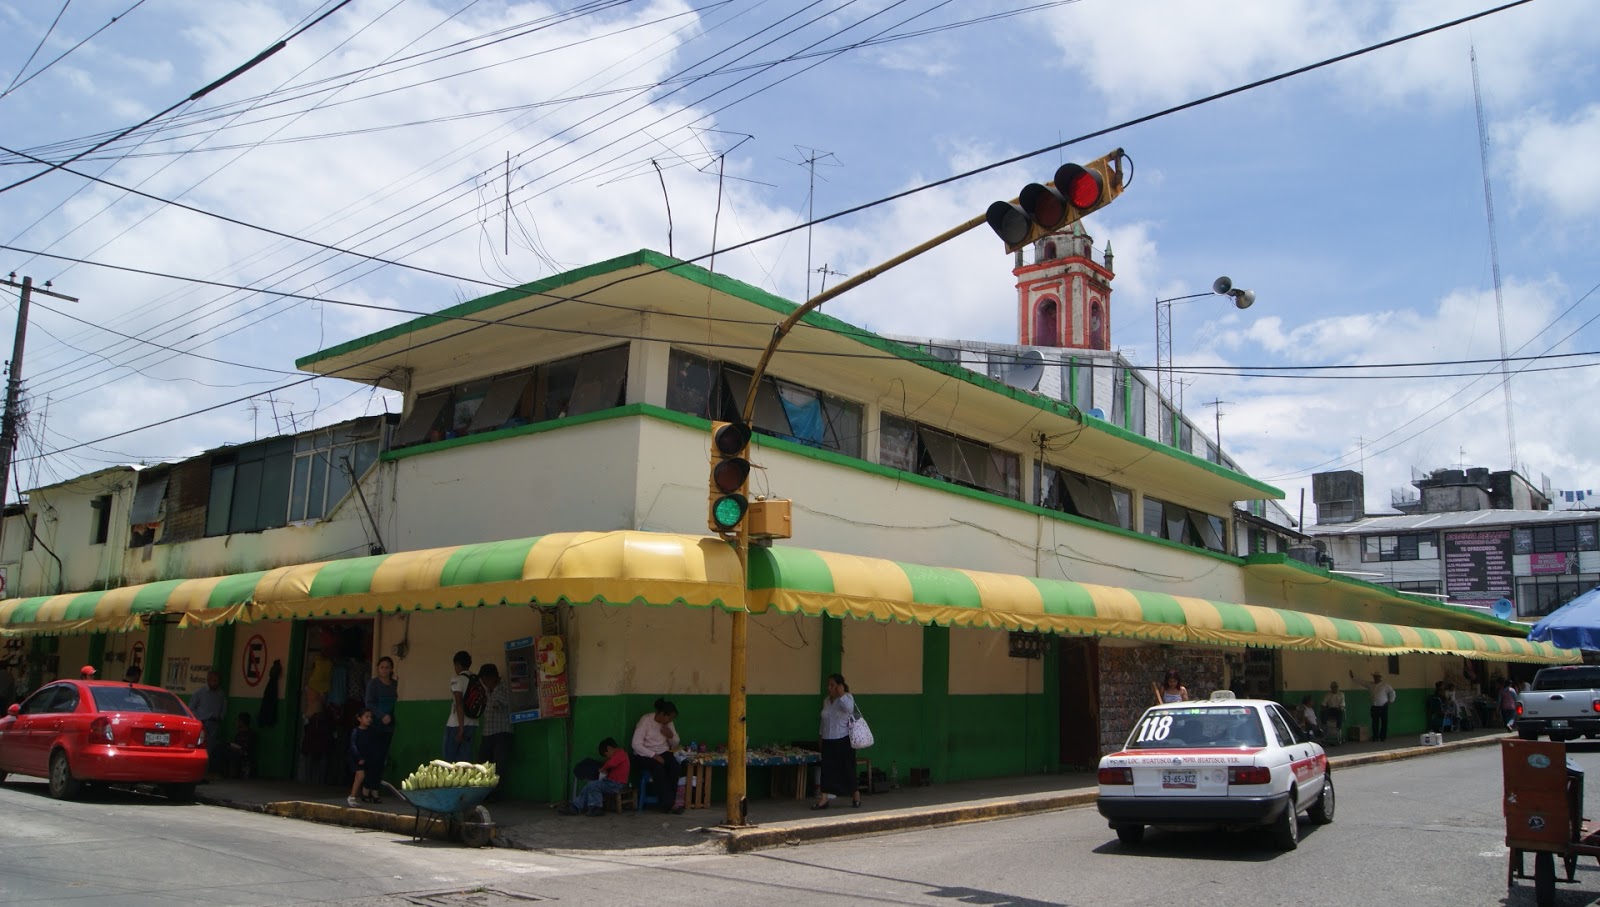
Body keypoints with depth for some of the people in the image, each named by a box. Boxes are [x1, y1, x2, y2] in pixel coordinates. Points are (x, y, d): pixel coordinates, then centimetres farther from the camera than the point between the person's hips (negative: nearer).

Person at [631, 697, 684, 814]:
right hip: (644, 755, -5)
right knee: (658, 769, -36)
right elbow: (636, 745, -21)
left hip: (663, 753, 5)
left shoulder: (668, 723, 4)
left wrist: (671, 736, -11)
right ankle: (668, 804, -30)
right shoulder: (645, 721, -15)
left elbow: (675, 744, 12)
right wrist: (653, 755, -27)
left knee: (676, 767, -27)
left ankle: (667, 802, -21)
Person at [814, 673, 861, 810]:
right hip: (828, 741, 5)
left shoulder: (847, 697, -6)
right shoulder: (826, 700, 11)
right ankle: (823, 799, -4)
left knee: (847, 769, 3)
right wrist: (821, 735, 17)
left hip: (843, 740, -5)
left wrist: (841, 695, -26)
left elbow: (849, 708, -29)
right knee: (827, 769, -1)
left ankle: (856, 796, 21)